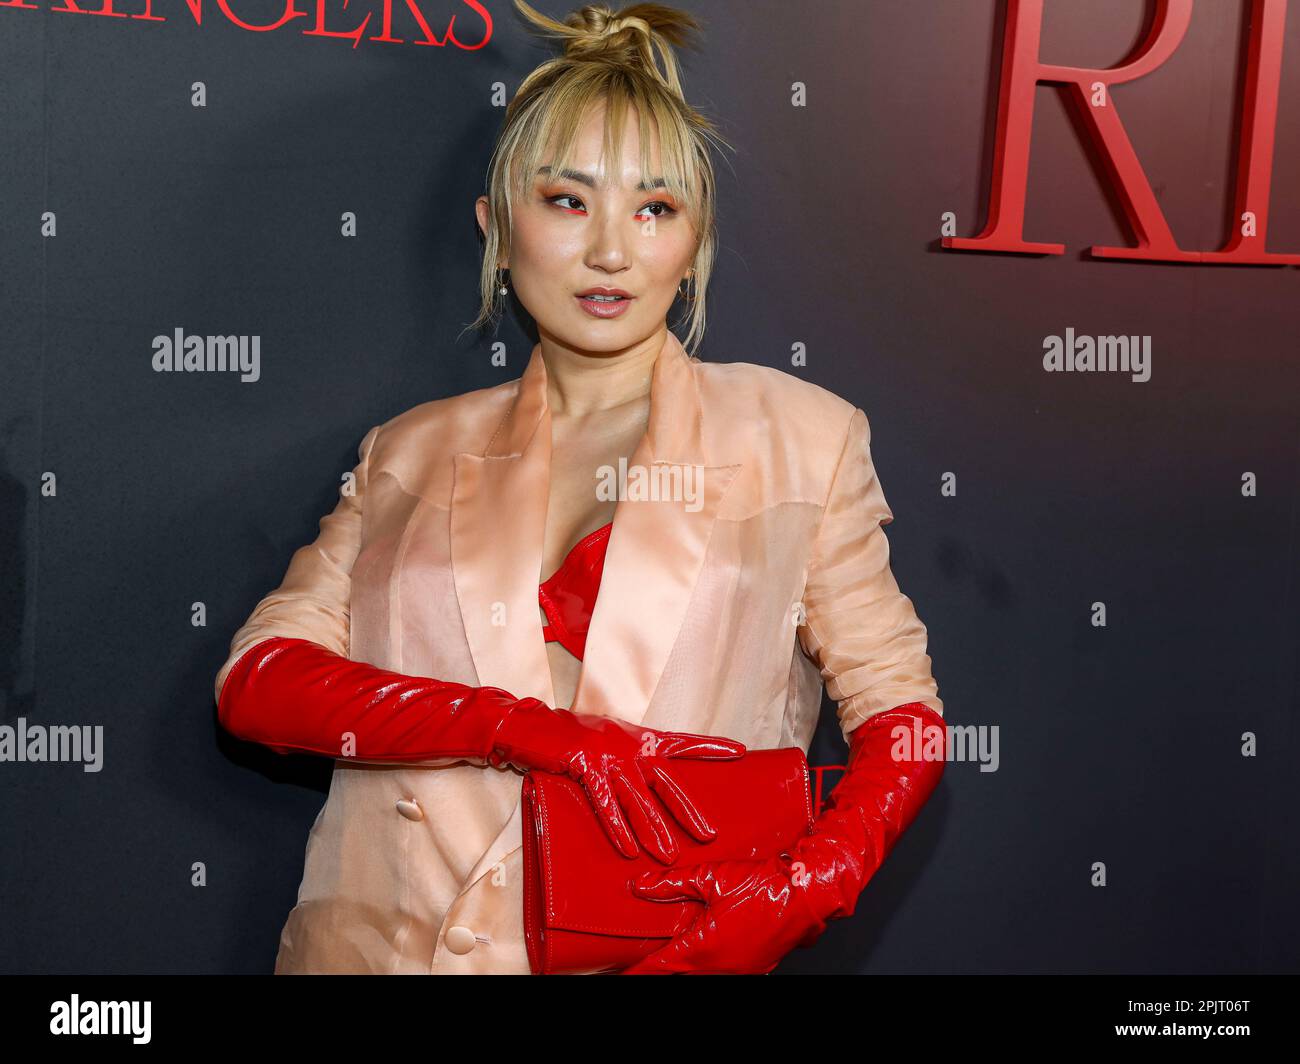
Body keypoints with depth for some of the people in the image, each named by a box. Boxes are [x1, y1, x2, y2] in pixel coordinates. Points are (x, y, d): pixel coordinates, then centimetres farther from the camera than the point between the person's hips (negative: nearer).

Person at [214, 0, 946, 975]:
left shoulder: (796, 433, 7)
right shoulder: (414, 452, 11)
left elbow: (903, 713, 7)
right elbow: (255, 681, 1)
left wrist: (808, 888, -10)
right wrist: (530, 728, -11)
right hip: (382, 940, 2)